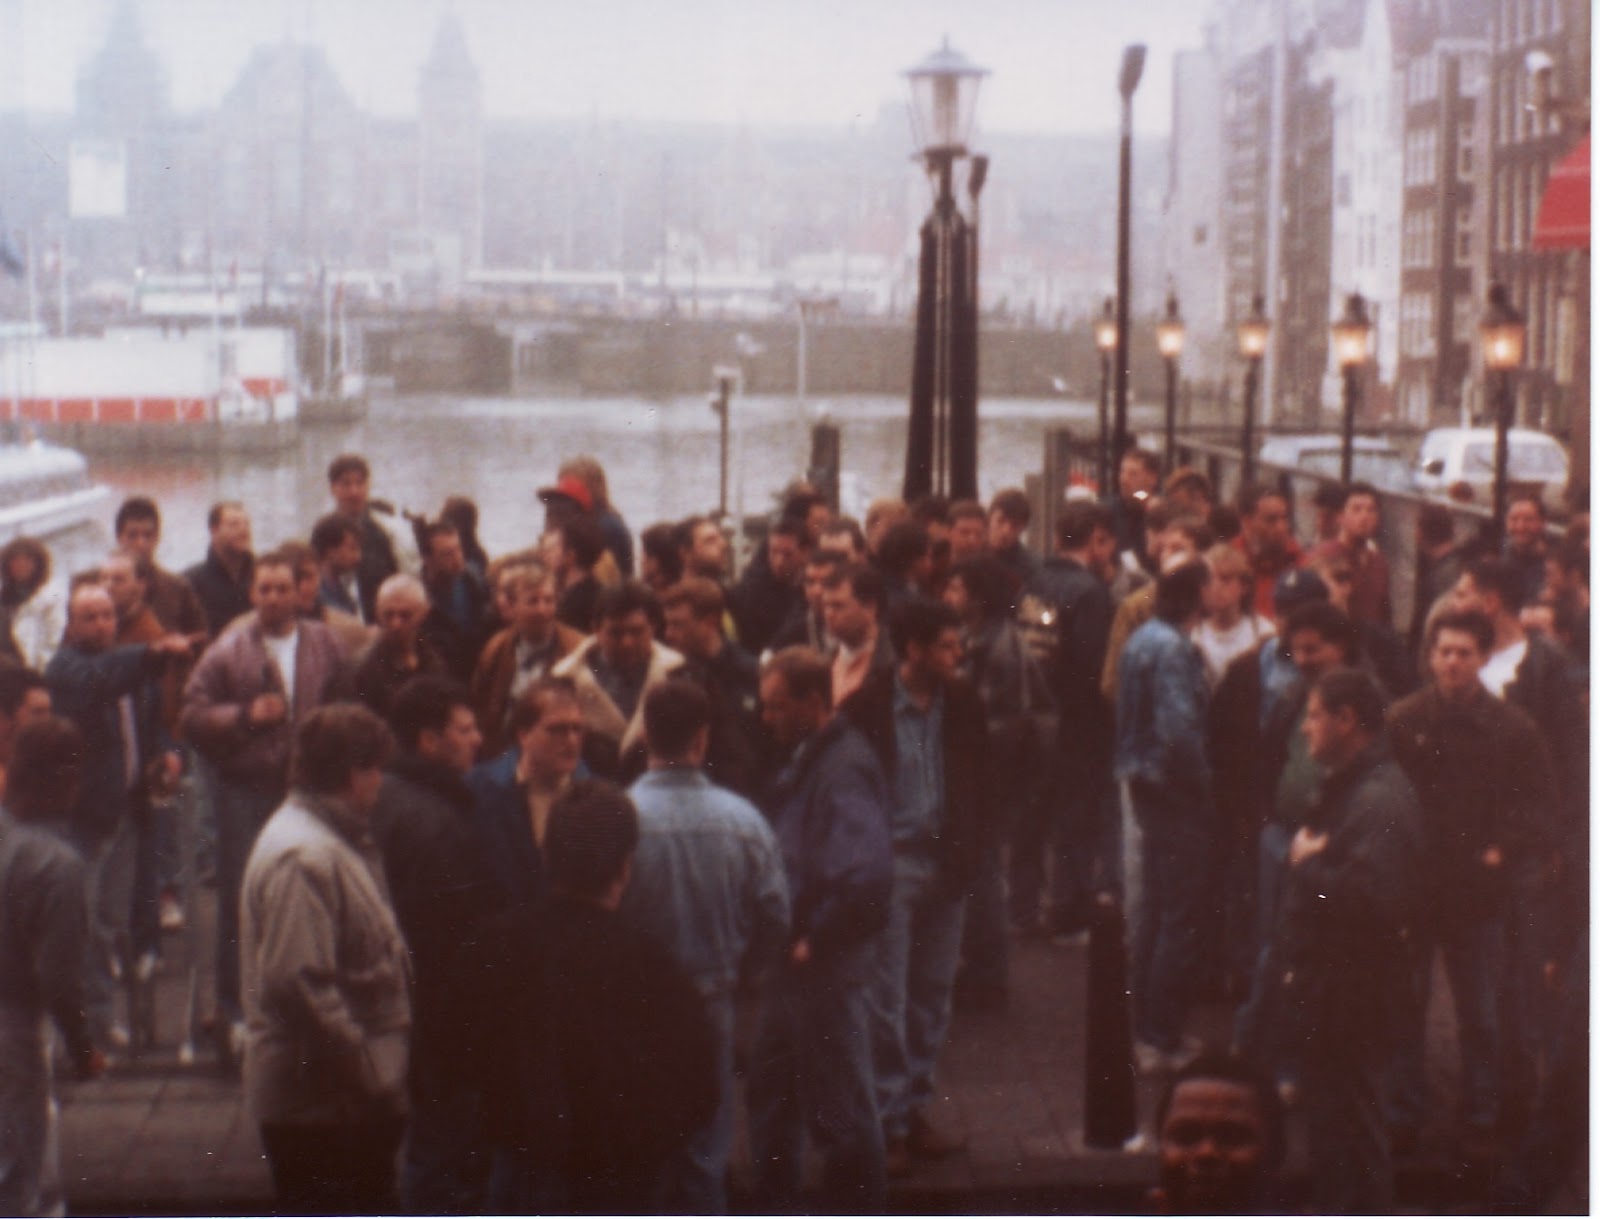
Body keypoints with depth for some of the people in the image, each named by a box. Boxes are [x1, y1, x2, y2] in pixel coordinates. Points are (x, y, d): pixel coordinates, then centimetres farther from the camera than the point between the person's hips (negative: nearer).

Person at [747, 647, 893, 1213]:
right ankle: (772, 1208, 34)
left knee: (838, 1107, 2)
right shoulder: (806, 758, 9)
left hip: (825, 962, -10)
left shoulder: (843, 769, -22)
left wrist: (816, 940, -21)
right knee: (771, 1091, 21)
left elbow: (867, 874, -33)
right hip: (796, 958, 10)